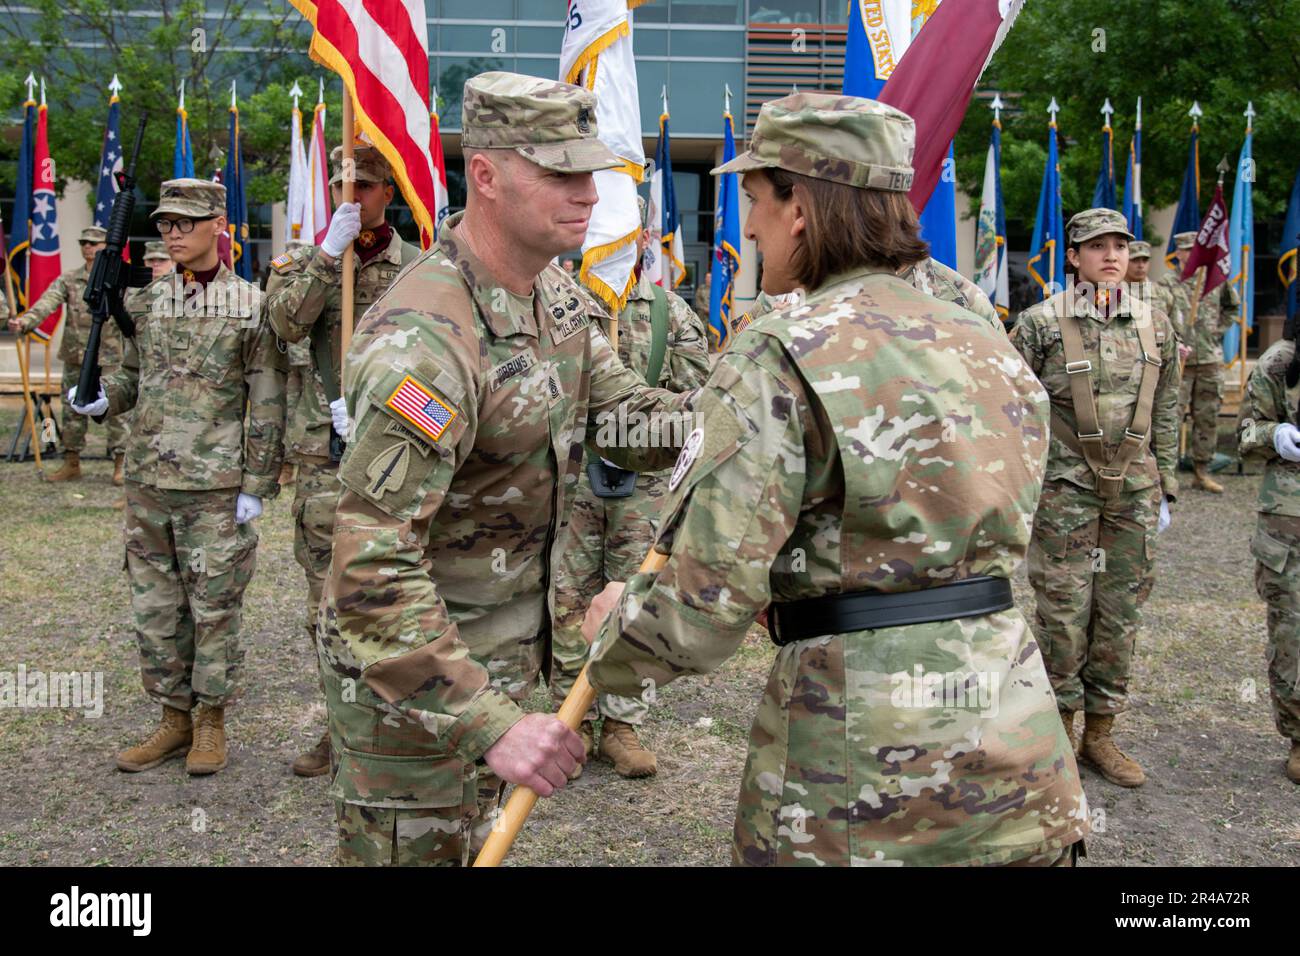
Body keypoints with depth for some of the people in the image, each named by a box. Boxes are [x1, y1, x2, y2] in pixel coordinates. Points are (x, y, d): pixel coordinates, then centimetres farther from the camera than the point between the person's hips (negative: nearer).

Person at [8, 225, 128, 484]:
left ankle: (120, 467, 7)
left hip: (110, 359, -3)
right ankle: (71, 465, 20)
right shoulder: (68, 280, 6)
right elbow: (45, 304, -9)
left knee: (114, 411, -1)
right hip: (75, 359, 4)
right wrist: (24, 322, -28)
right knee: (72, 412, 9)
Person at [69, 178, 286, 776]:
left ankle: (211, 721, 19)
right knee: (154, 604, 11)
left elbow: (267, 405, -5)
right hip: (147, 481, 5)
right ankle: (175, 717, 25)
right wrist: (102, 398, -2)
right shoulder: (147, 302, 10)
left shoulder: (250, 306, -5)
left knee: (213, 606, 3)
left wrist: (255, 485, -9)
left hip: (215, 487, -5)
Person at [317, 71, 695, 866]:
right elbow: (372, 571, -34)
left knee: (469, 844, 26)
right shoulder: (427, 338, -30)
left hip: (497, 654, 9)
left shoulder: (553, 289, 0)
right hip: (407, 675, -9)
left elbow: (621, 415, 5)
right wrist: (492, 723, -35)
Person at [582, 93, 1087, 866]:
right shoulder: (987, 343, 8)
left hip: (863, 755, -6)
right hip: (1016, 734, 6)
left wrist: (614, 629, 4)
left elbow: (705, 609, -17)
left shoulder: (780, 357, -13)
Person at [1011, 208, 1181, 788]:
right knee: (1063, 611, 0)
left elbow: (1166, 416, 13)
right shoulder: (1041, 323, -5)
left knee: (1122, 611, 9)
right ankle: (1061, 730, 17)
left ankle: (1100, 733, 23)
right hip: (1064, 486, -4)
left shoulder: (1155, 325, 7)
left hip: (1134, 489, 4)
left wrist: (1164, 490, 13)